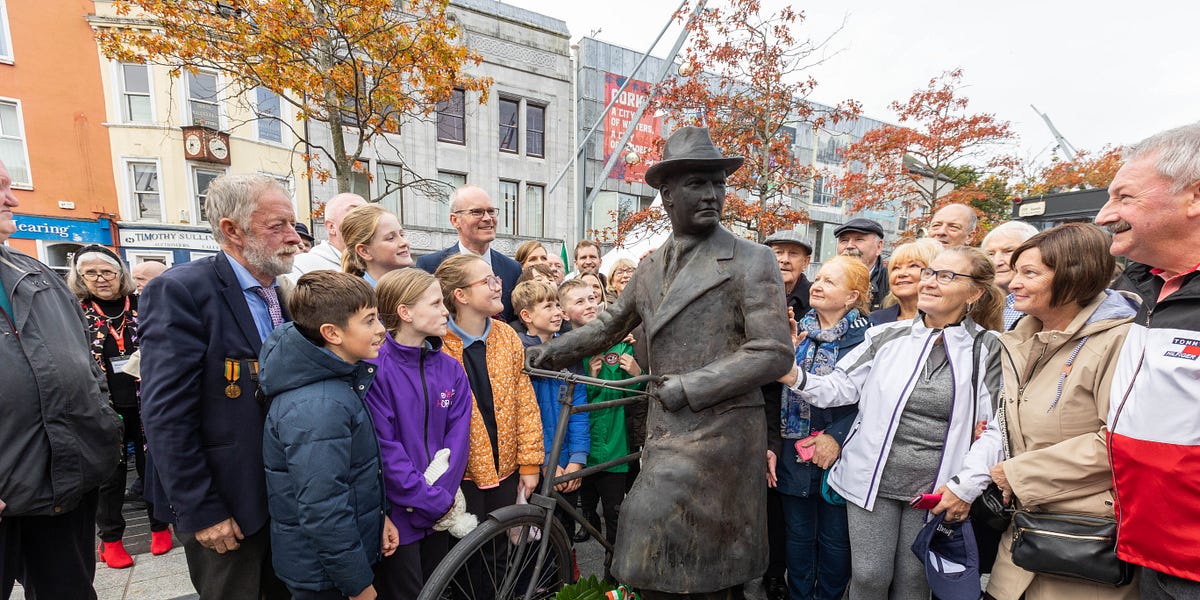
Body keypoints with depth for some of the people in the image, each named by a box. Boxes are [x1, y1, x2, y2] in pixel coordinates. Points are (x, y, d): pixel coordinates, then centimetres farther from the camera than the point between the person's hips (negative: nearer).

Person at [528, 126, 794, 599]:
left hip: (719, 430, -5)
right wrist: (552, 351, 10)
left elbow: (774, 352, -14)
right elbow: (610, 324, 18)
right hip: (666, 431, 6)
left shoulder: (752, 262, -8)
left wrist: (688, 387, -16)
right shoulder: (651, 267, 10)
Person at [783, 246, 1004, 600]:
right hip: (874, 479, 0)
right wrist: (795, 377, -21)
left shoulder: (986, 350, -3)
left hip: (935, 488, 0)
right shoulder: (887, 336, -3)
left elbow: (991, 427, -2)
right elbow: (839, 388, -3)